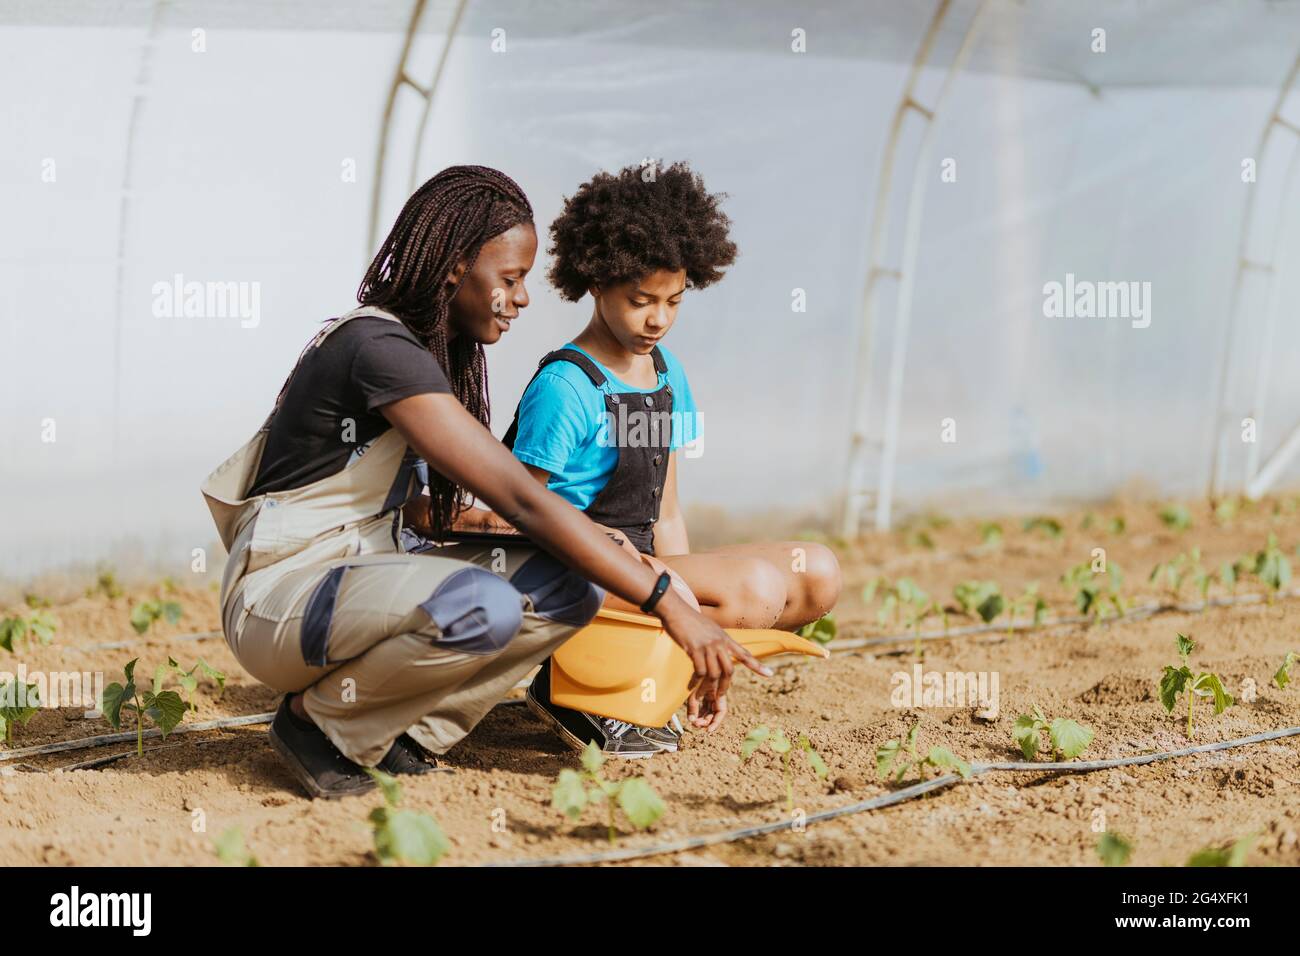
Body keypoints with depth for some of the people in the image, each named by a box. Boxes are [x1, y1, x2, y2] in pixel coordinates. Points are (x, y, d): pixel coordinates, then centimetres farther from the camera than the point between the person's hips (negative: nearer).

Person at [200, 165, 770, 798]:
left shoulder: (432, 351, 10)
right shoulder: (377, 348, -21)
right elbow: (524, 499, -27)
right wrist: (669, 605, -27)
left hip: (360, 577, 9)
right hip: (279, 598, -9)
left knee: (572, 586, -11)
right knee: (482, 609, -37)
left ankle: (403, 732, -4)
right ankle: (317, 718, -11)